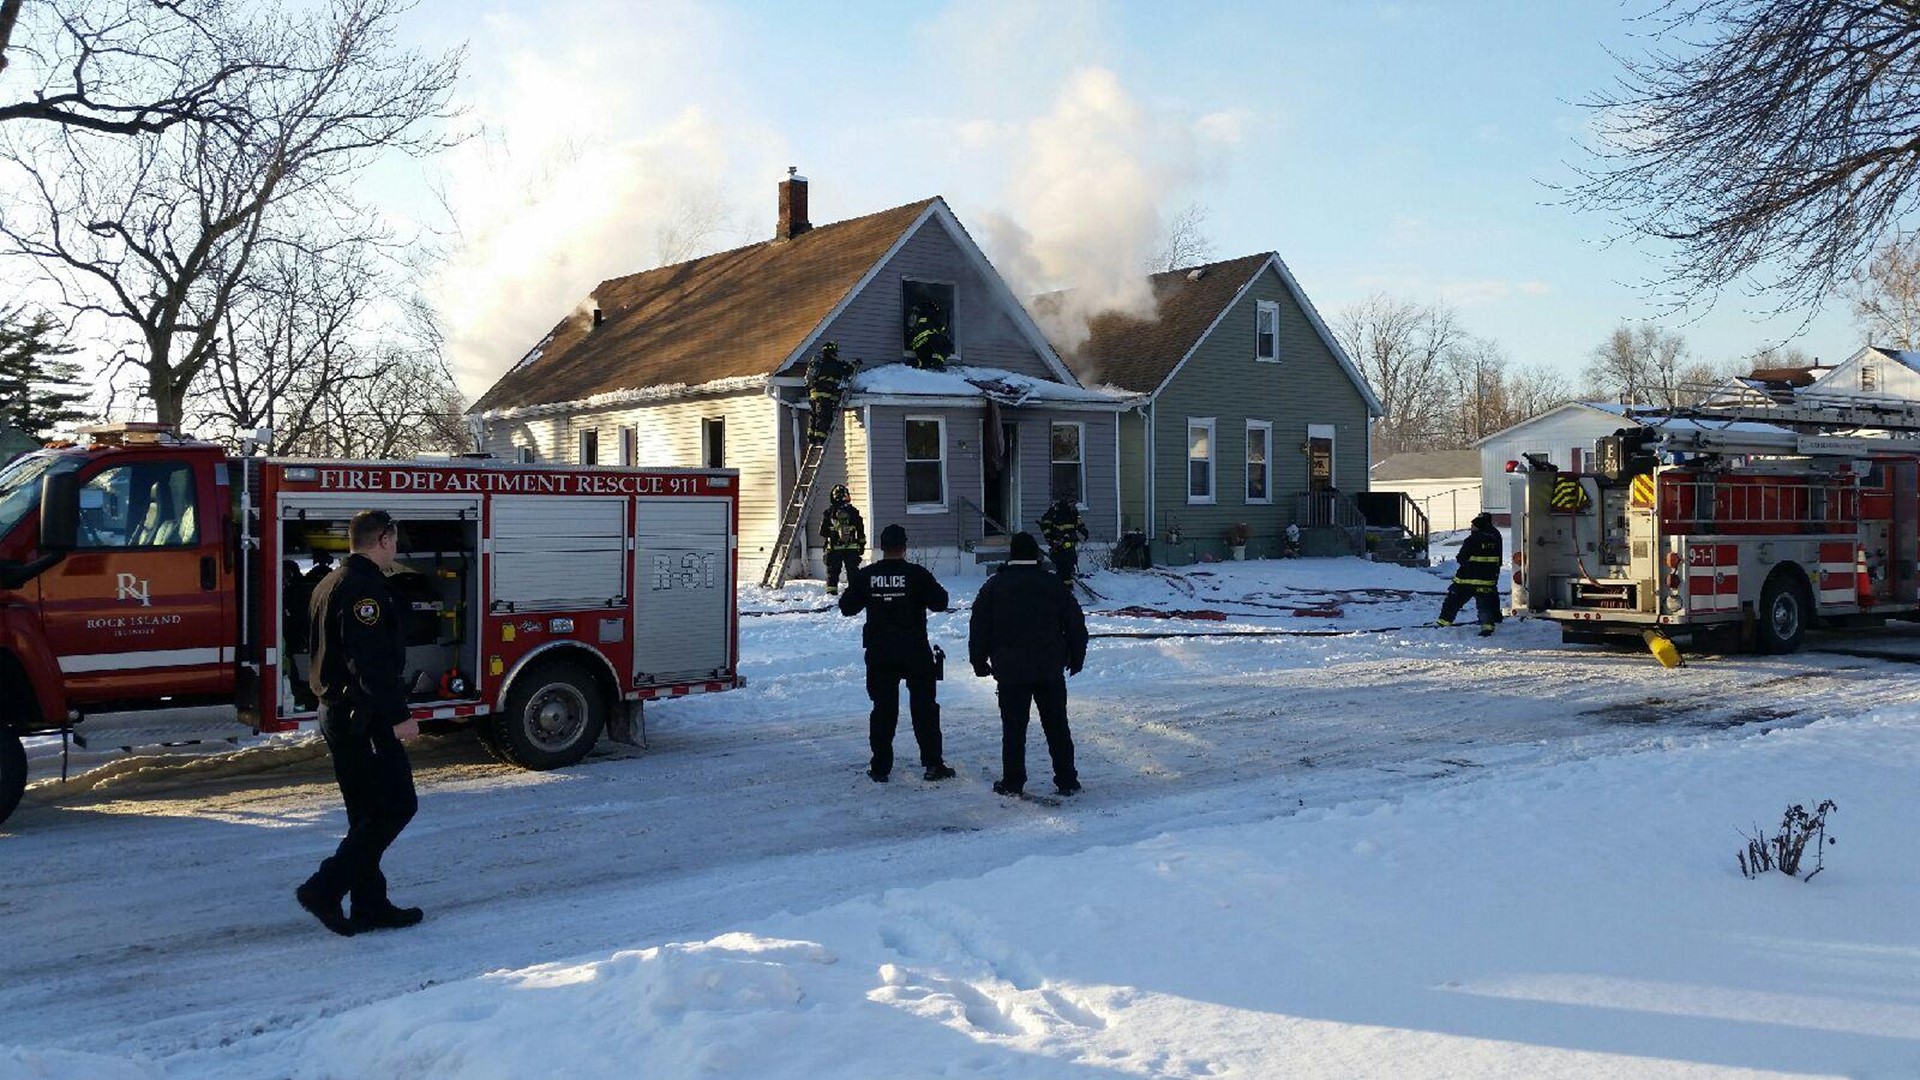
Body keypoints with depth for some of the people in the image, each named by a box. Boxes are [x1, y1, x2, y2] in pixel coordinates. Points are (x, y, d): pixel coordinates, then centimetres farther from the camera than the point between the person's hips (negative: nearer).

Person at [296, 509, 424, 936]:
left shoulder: (332, 584, 17)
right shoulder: (364, 588, -16)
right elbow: (370, 661, -24)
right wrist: (398, 716, -24)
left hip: (338, 714, 11)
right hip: (363, 717, -11)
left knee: (368, 814, 14)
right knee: (397, 805, -5)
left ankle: (370, 905, 18)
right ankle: (324, 889, -8)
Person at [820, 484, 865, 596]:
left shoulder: (828, 513, -3)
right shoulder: (853, 512, 0)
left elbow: (823, 533, 2)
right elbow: (861, 531, 5)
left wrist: (824, 545, 16)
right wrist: (862, 544, 14)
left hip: (833, 548, -1)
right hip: (852, 548, 1)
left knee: (833, 570, 6)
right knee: (852, 570, 8)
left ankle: (831, 590, 2)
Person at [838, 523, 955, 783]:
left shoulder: (865, 575, -2)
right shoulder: (917, 574, -10)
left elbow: (847, 608, 6)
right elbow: (940, 602, -8)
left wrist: (853, 583, 23)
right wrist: (929, 589, 12)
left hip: (879, 652, 2)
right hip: (915, 650, -2)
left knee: (883, 708, 9)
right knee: (924, 706, 6)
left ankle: (880, 767, 10)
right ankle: (933, 763, 4)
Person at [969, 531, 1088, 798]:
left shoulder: (995, 586, -2)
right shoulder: (1055, 585, 2)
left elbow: (979, 627, 1)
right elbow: (1076, 625, 6)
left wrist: (979, 661, 11)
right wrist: (1076, 658, 18)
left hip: (1010, 671, -1)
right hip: (1050, 670, 2)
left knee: (1013, 728, 5)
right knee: (1057, 726, 9)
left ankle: (1012, 782, 8)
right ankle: (1067, 781, 13)